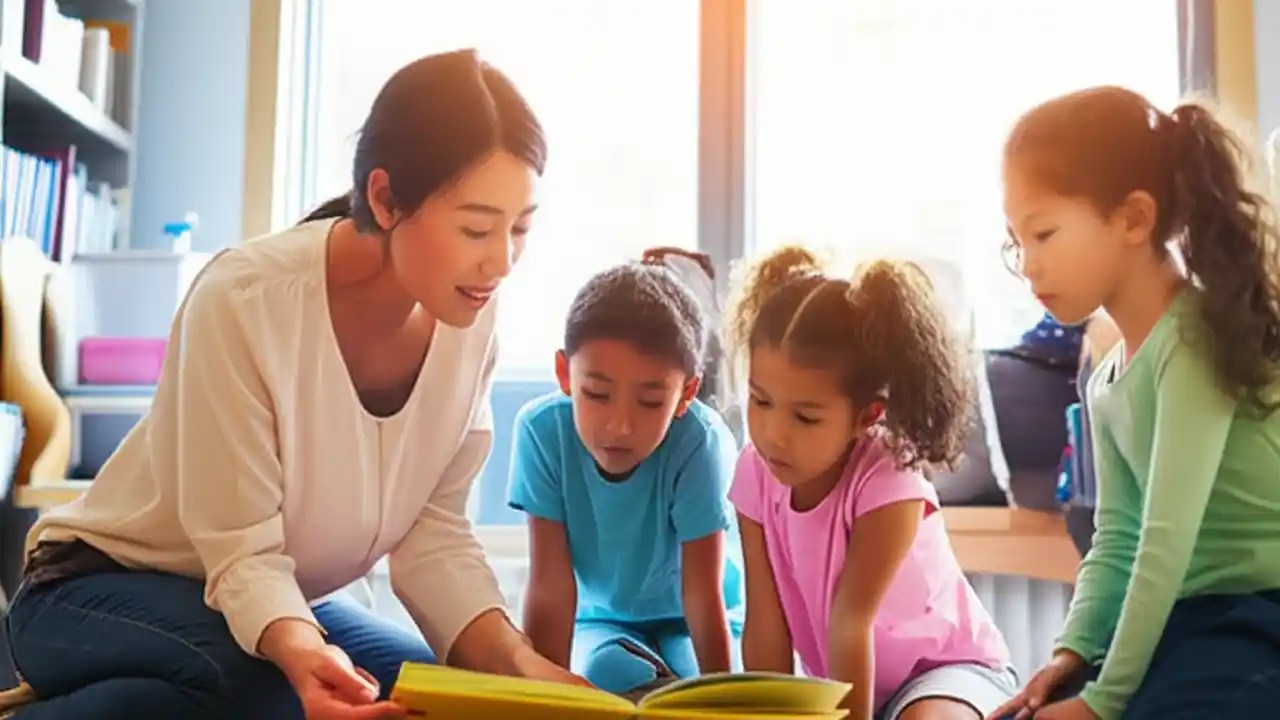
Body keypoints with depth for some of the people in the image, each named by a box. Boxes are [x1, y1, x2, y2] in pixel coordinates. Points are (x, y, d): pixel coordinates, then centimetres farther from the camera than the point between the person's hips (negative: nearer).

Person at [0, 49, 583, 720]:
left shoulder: (468, 316, -12)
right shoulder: (245, 300, -28)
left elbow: (433, 530, -9)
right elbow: (244, 553, -24)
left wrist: (512, 657, -25)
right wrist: (301, 653, -44)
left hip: (286, 594, 7)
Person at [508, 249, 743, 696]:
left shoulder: (699, 442, -32)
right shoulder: (542, 430, -27)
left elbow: (703, 598, -27)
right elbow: (550, 588, -24)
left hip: (685, 621, -1)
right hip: (602, 617, 1)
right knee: (606, 676, -28)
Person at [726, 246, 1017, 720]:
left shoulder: (888, 481, -29)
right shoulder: (756, 474, -15)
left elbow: (850, 623, -29)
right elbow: (765, 626, -13)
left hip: (945, 668, -5)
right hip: (840, 681, 5)